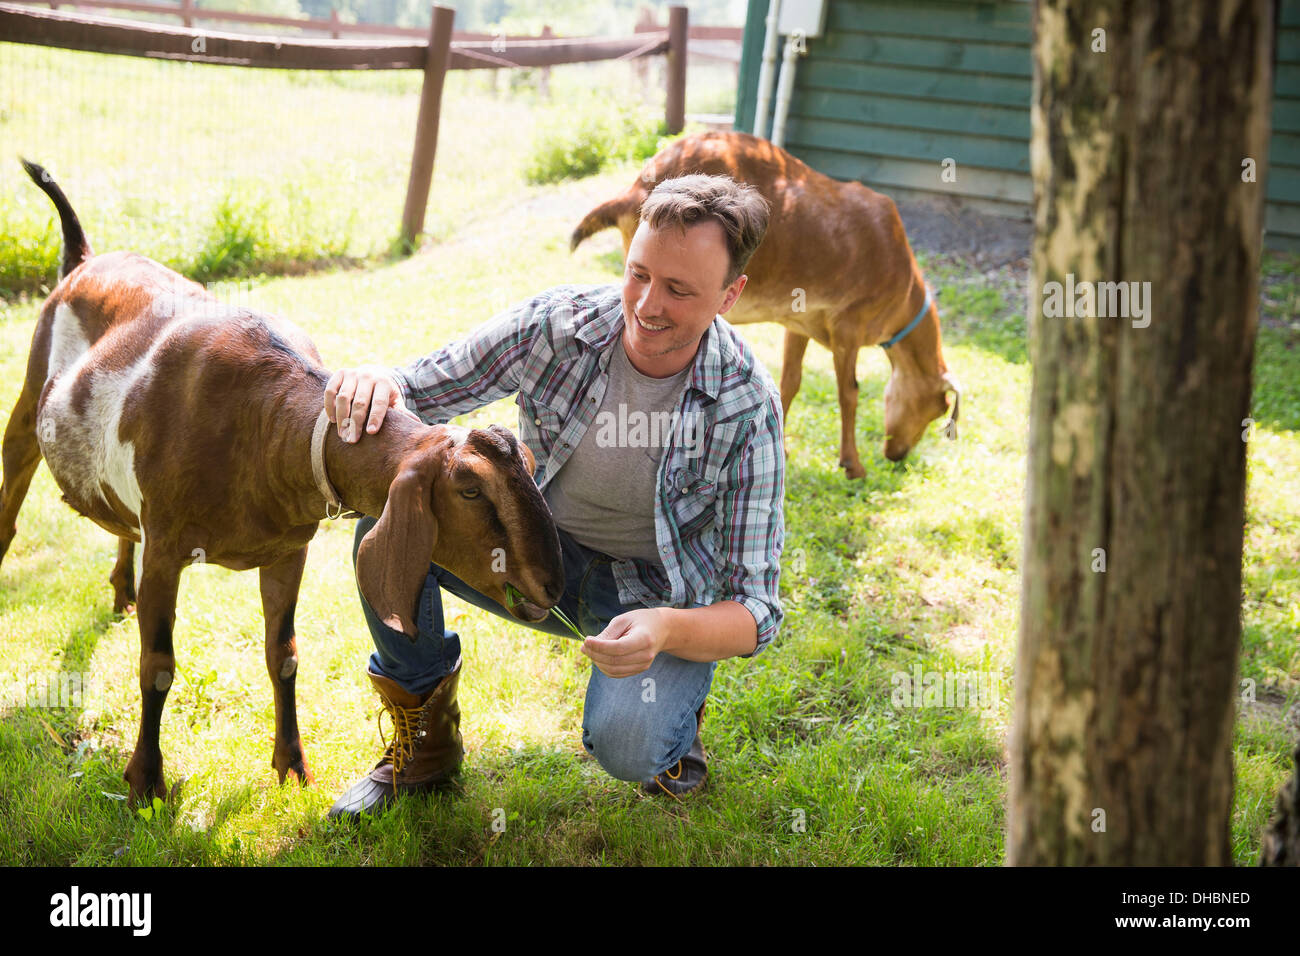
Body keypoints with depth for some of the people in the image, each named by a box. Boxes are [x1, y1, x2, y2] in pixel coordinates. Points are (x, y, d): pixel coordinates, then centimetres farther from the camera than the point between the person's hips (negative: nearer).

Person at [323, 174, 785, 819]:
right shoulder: (557, 324, -18)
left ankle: (670, 716, 8)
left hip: (660, 591, -3)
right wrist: (373, 383, -35)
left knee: (625, 743, -33)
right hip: (543, 549, 3)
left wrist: (668, 628, -45)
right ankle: (424, 739, -2)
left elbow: (754, 614, -22)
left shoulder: (747, 408, -24)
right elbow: (419, 395, -9)